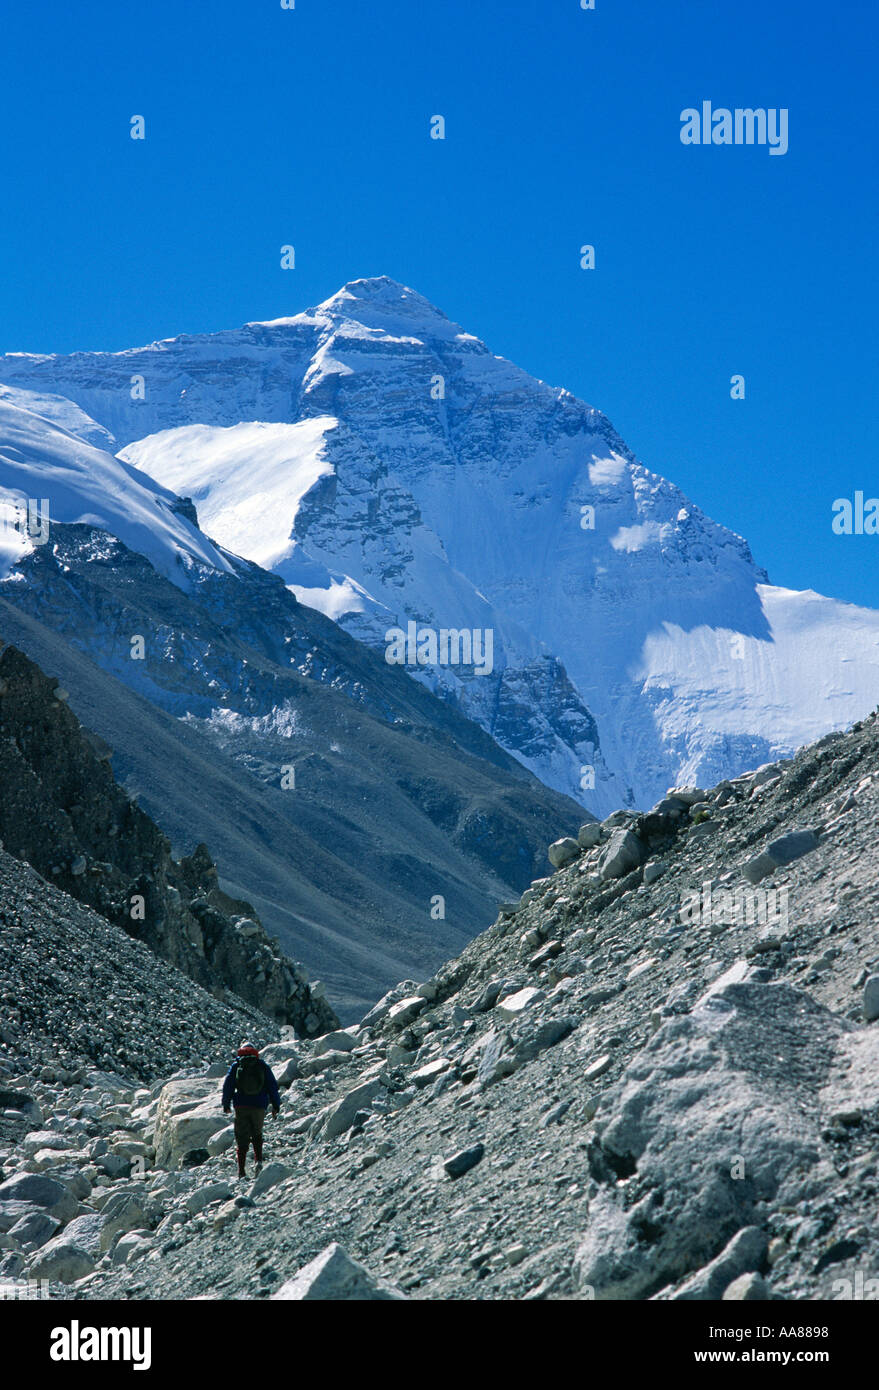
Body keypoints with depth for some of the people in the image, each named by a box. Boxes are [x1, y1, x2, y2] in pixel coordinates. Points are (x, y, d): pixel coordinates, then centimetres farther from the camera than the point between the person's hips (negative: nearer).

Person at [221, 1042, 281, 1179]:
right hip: (259, 1106, 1)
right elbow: (273, 1086, 8)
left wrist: (226, 1105, 13)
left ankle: (241, 1170, -7)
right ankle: (258, 1161, -1)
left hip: (241, 1106, -1)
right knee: (257, 1134, 19)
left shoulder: (236, 1065, 7)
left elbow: (228, 1085, 5)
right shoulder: (263, 1066, 8)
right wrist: (276, 1106, 12)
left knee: (242, 1137, 2)